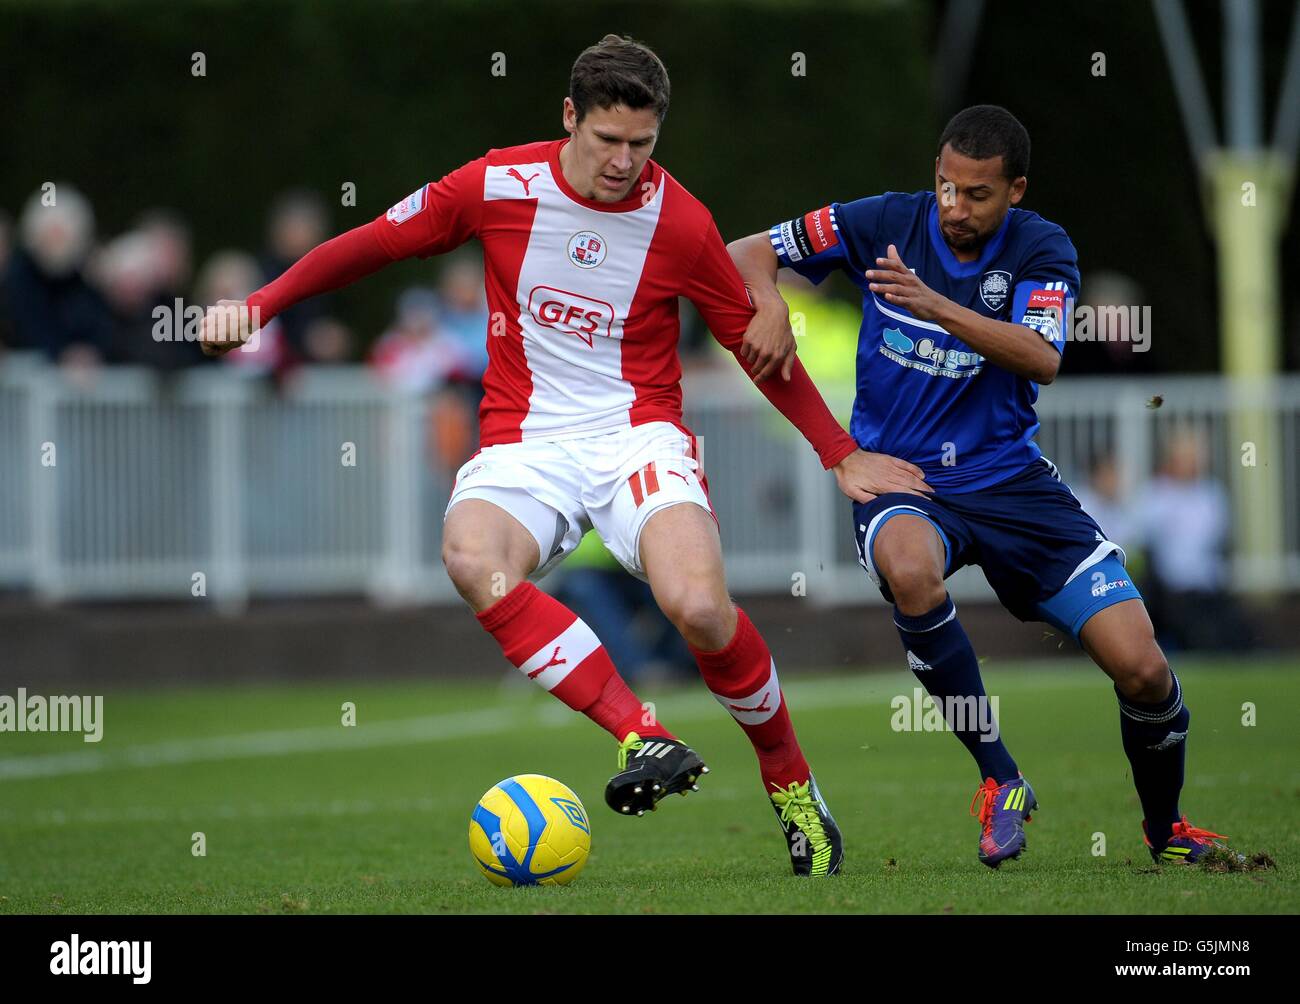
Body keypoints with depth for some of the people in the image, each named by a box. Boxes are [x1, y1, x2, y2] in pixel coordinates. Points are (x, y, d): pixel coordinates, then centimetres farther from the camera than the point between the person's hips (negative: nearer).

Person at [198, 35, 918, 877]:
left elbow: (760, 348, 9)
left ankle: (792, 784, -2)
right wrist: (259, 304, 4)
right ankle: (645, 738, -35)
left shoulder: (680, 222, -3)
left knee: (699, 606, -29)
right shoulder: (500, 186, -3)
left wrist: (843, 457, 9)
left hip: (639, 435, -1)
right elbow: (377, 241, 11)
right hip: (524, 444, 1)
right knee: (473, 560, -34)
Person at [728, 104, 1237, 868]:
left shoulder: (1042, 250, -6)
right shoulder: (886, 224, -5)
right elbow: (749, 254, 1)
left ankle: (1166, 828, 22)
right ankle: (1000, 782, -22)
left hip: (1009, 476, 1)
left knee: (1141, 667, -11)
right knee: (908, 568, -40)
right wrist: (770, 304, -22)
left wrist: (933, 303, -36)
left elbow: (1043, 359, -24)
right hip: (901, 481, -1)